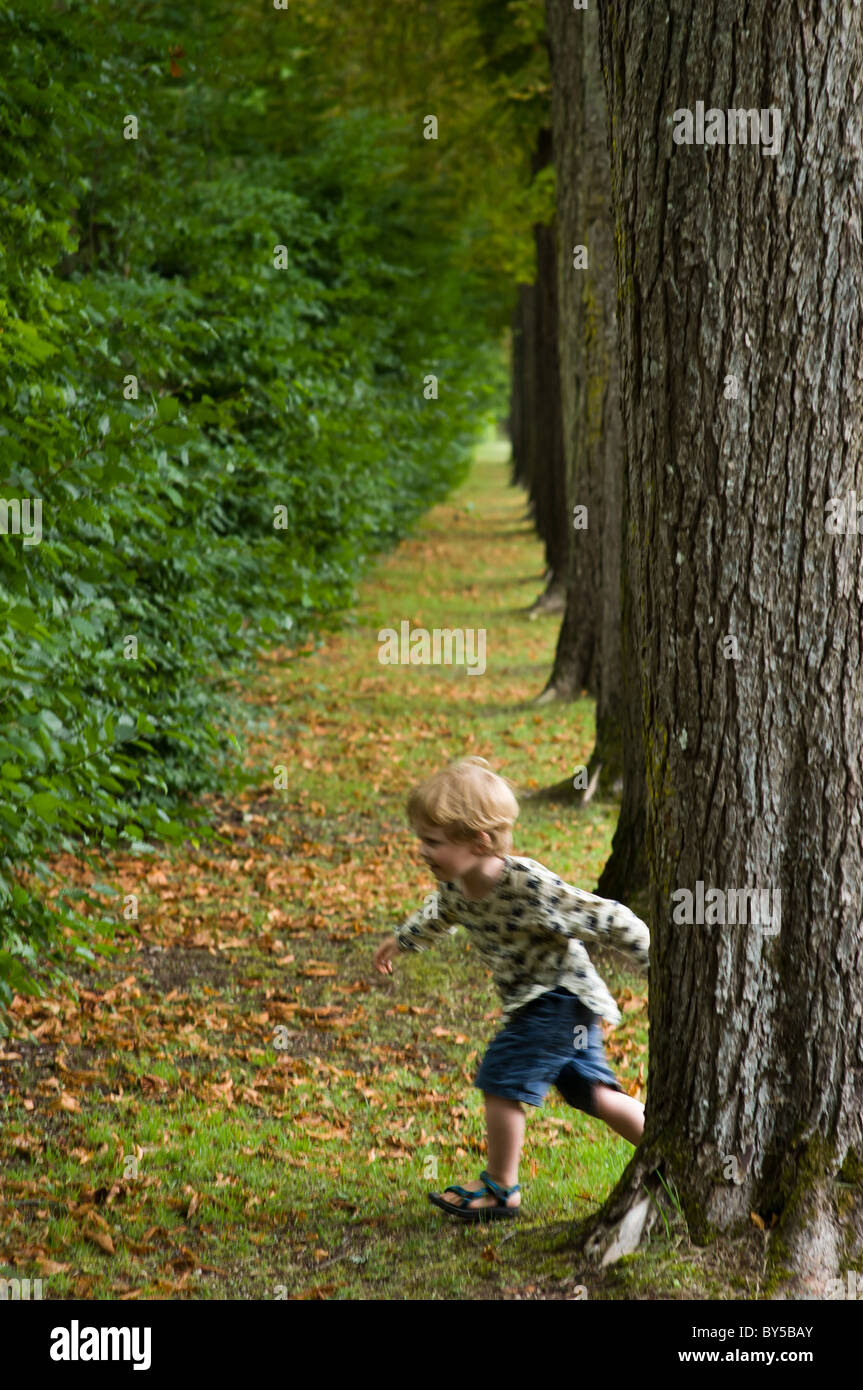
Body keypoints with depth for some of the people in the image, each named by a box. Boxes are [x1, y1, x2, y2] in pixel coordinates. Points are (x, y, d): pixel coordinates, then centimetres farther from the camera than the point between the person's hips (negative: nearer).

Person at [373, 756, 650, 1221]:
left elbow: (611, 919, -25)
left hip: (561, 996, -8)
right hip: (530, 999, 8)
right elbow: (441, 914, 21)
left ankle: (500, 1190, 7)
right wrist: (401, 940, 35)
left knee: (502, 1079, -9)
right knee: (592, 1092, 13)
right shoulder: (457, 886, -7)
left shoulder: (529, 886, -32)